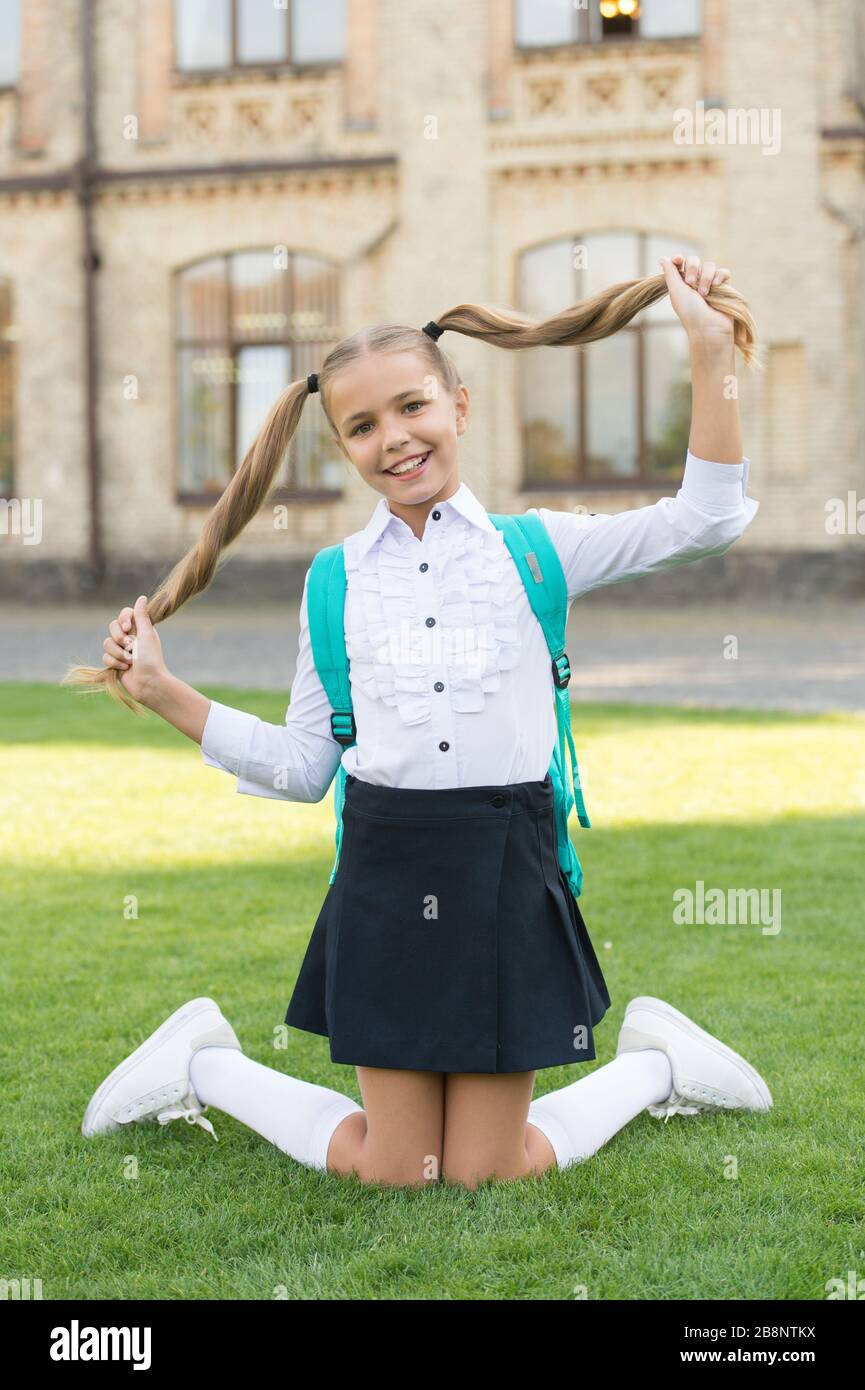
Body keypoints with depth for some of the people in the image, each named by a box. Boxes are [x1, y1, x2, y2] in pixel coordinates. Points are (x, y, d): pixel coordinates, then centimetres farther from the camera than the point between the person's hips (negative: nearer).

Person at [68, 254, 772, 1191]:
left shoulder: (534, 549, 2)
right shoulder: (336, 580, 5)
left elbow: (706, 520, -8)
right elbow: (303, 765, 8)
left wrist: (711, 351, -13)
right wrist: (162, 692, 2)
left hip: (507, 870, -1)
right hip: (387, 874, 1)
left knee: (489, 1173, 3)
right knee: (392, 1174, 3)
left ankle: (655, 1064, 31)